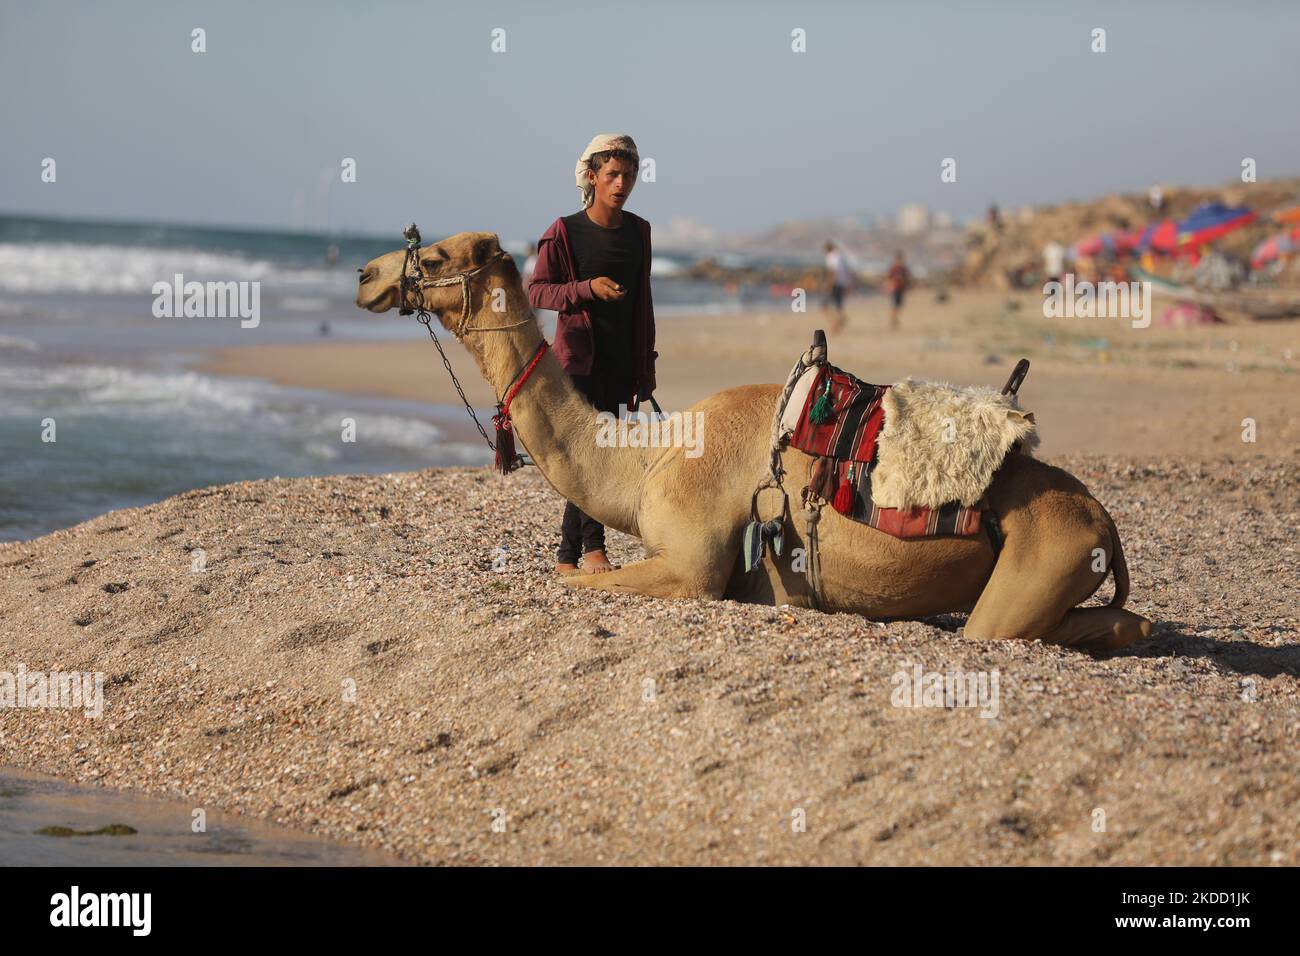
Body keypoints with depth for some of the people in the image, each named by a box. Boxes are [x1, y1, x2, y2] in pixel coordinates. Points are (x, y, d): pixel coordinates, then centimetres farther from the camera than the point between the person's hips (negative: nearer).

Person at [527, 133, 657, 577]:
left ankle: (567, 556, 11)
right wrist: (587, 288, -20)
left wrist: (645, 364, 13)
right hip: (579, 358, -5)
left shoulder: (638, 231, 9)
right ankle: (592, 548, -10)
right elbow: (536, 291, -5)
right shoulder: (565, 232, -6)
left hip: (621, 364, 5)